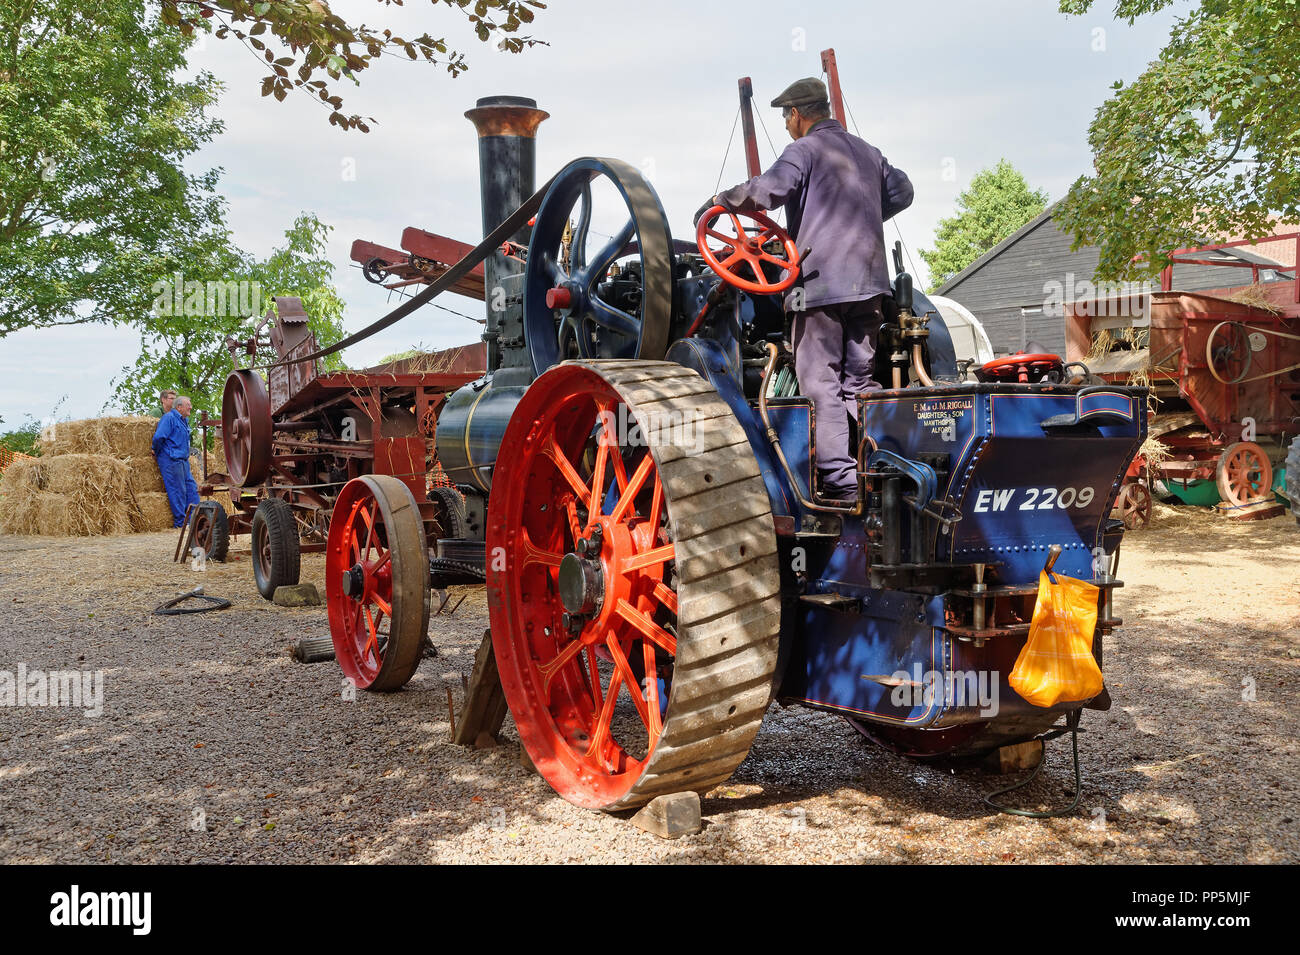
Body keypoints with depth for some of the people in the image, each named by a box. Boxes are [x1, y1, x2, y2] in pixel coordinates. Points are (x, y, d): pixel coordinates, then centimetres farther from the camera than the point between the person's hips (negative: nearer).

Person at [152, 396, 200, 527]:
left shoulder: (185, 420, 18)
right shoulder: (169, 418, -11)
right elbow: (158, 437, -19)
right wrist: (157, 452, -5)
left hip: (183, 460, 9)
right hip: (171, 460, -9)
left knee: (191, 488, 7)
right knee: (178, 490, -5)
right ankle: (180, 523, 1)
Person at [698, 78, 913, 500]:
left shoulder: (804, 150, -4)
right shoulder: (867, 152, 19)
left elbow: (765, 191, -20)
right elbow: (901, 191, 31)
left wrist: (720, 200, -4)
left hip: (820, 282, -7)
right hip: (867, 281, 7)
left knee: (821, 384, -3)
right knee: (861, 379, 13)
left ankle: (840, 478, -7)